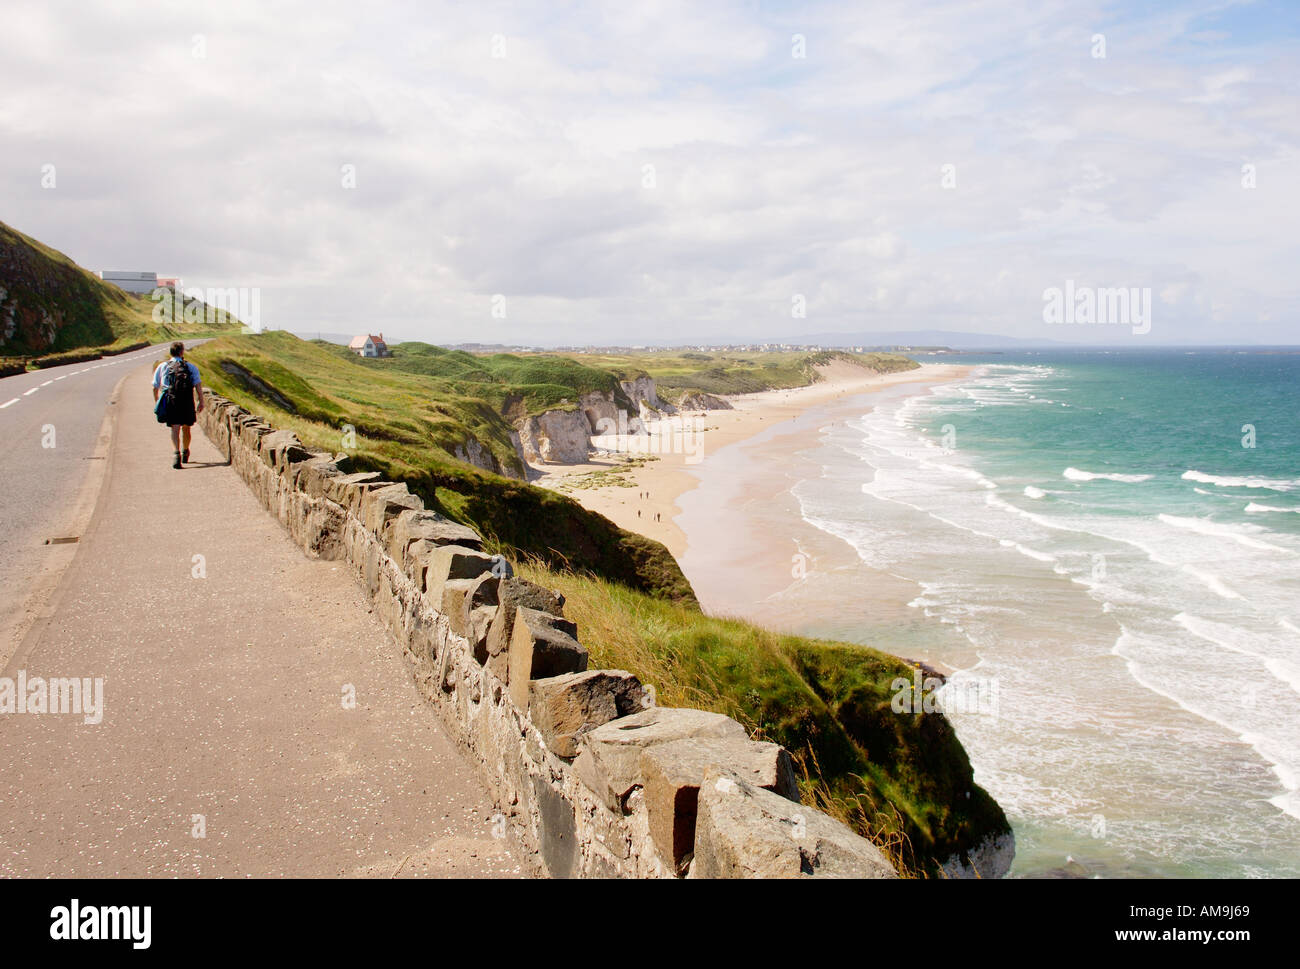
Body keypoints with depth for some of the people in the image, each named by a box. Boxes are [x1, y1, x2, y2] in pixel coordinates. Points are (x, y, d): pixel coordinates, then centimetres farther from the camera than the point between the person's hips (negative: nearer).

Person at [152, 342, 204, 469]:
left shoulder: (162, 367, 12)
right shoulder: (191, 367, 8)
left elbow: (155, 387, 17)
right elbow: (198, 385, -4)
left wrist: (156, 401, 31)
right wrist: (201, 401, -2)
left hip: (171, 401, 0)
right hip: (187, 401, 0)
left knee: (175, 428, -8)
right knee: (186, 428, 17)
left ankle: (176, 453, -29)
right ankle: (185, 453, 34)